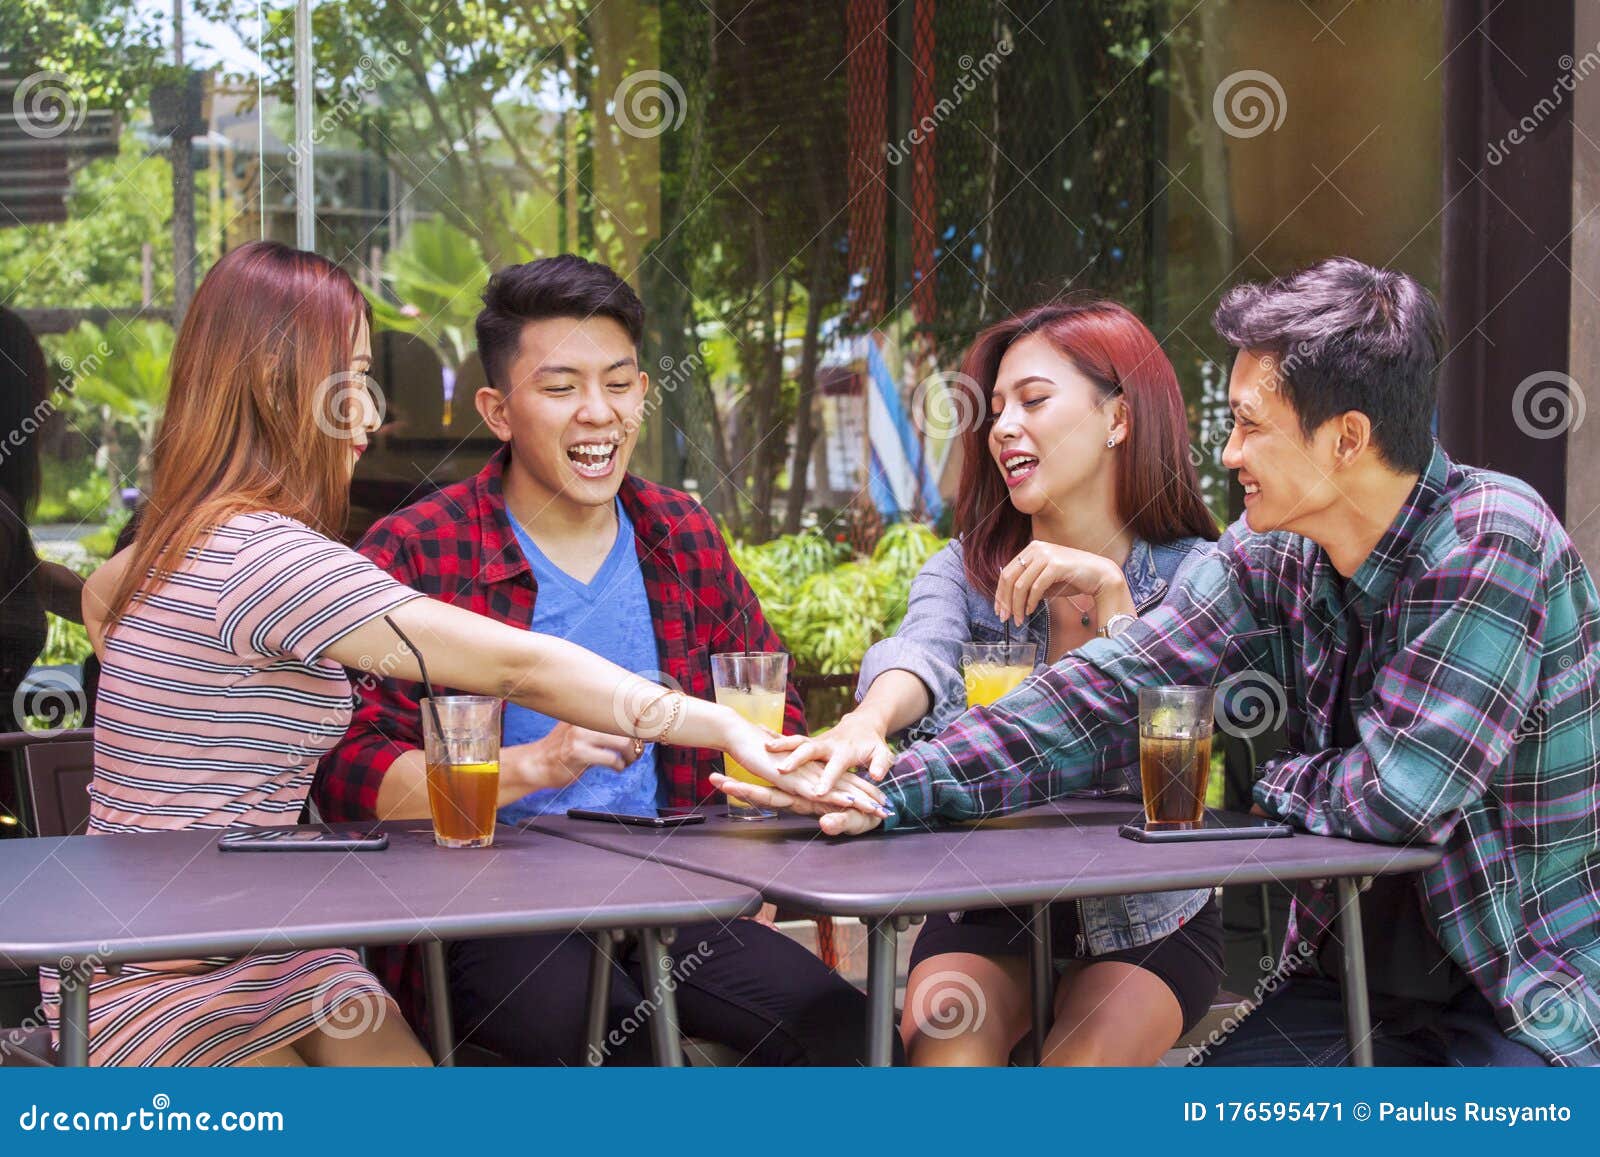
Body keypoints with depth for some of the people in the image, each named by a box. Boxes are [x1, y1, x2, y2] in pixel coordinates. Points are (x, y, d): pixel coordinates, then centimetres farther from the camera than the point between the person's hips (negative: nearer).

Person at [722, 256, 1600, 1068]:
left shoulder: (1493, 541, -21)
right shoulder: (1271, 552, -1)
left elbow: (1400, 793, -24)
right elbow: (1108, 691, -8)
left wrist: (1265, 783, -4)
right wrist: (890, 787, -18)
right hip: (1352, 984, 6)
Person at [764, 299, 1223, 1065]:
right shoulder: (964, 570, 0)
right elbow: (925, 653, -24)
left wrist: (1107, 590, -25)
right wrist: (865, 723, -47)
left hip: (1147, 915, -2)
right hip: (988, 905, 2)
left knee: (1081, 1065, -29)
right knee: (938, 1055, -26)